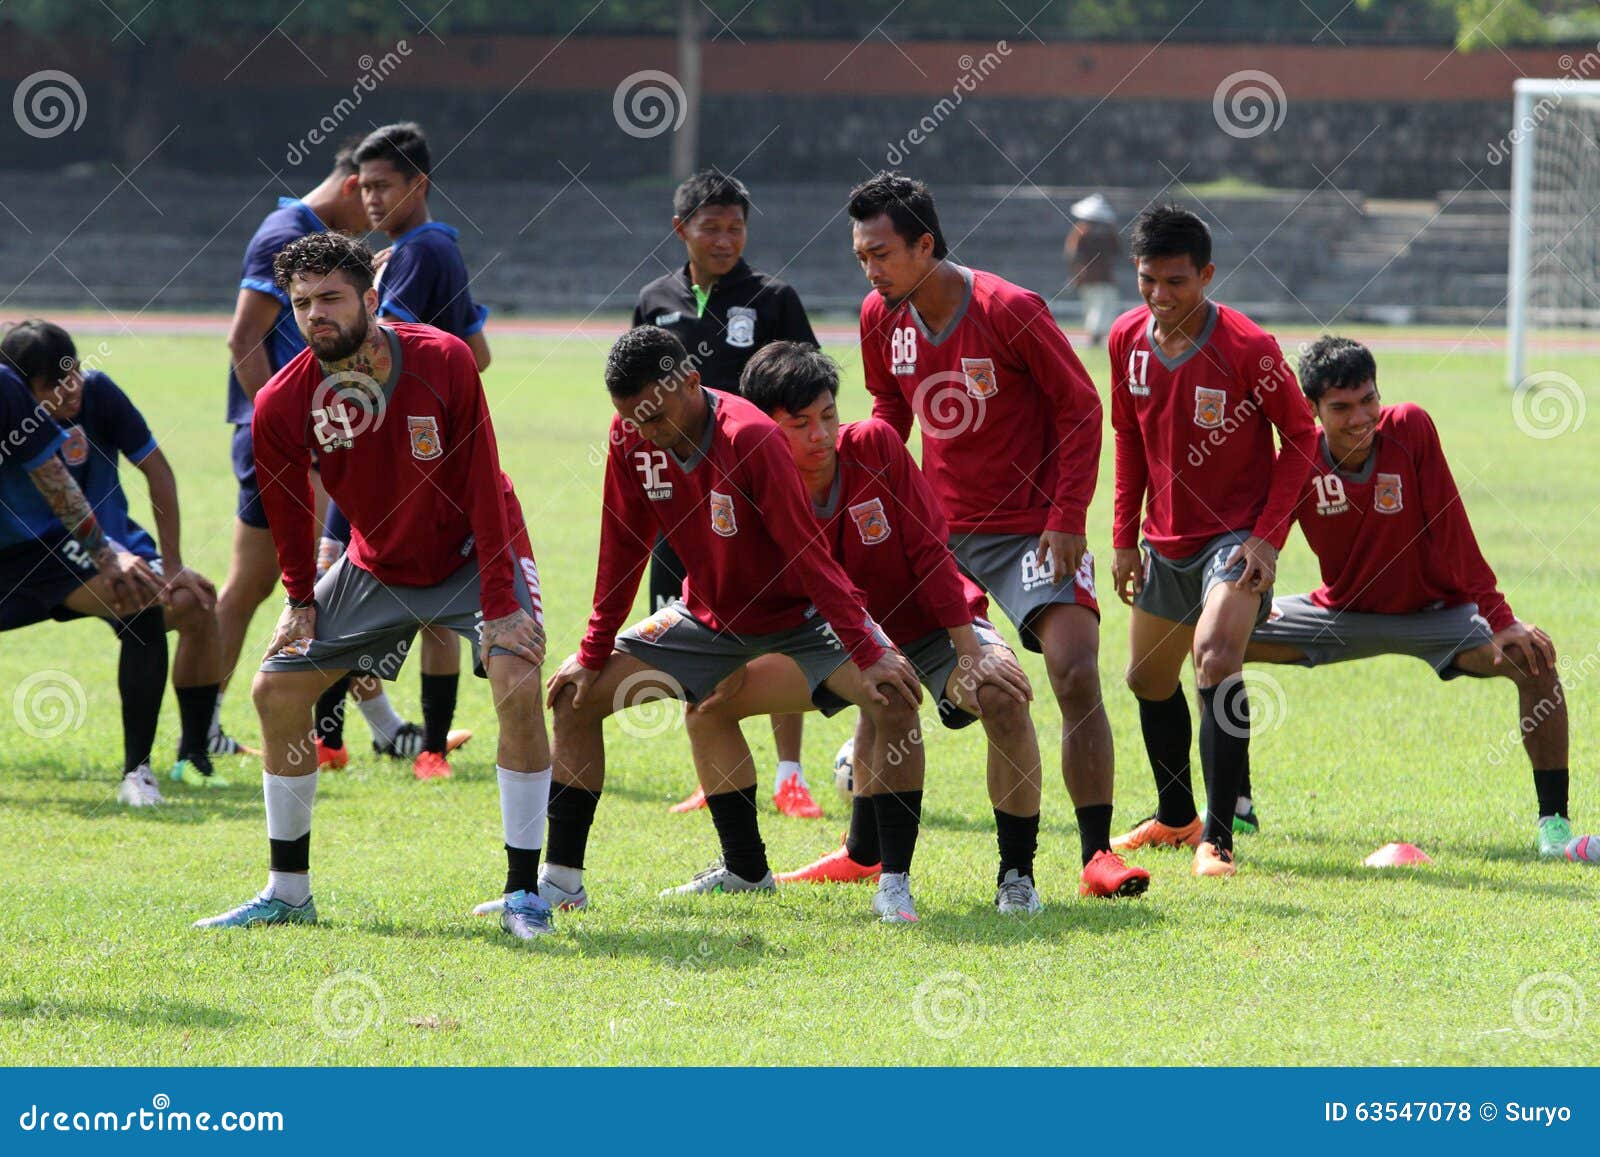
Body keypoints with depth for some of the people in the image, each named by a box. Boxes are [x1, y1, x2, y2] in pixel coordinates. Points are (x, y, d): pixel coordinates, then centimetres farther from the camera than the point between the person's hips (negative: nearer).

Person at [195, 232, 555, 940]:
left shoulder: (443, 362, -26)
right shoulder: (281, 404, -17)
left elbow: (482, 485, -22)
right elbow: (287, 505, 3)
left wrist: (499, 606, -24)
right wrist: (301, 602, 4)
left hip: (474, 555, -4)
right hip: (377, 566, 4)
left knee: (517, 686, -25)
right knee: (277, 690, -2)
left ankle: (524, 892, -16)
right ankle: (287, 893, 12)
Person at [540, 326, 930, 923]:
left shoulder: (749, 438, -31)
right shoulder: (632, 438, -14)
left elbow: (806, 551, -29)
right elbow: (622, 550, -1)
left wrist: (869, 653, -32)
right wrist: (593, 654, 0)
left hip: (795, 615, -5)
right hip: (708, 616, 5)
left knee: (894, 695, -30)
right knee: (576, 695, -2)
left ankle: (894, 882, -21)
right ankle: (562, 880, 5)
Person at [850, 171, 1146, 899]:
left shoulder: (1010, 311, -17)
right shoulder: (881, 319, 1)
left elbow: (1080, 407, -10)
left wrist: (1067, 518, -16)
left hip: (1028, 530, -5)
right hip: (934, 531, 5)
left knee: (1076, 675, -18)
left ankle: (1097, 853, -13)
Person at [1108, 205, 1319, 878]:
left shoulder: (1248, 348, -20)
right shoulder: (1128, 340, -3)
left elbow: (1300, 437, -10)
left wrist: (1268, 536, -17)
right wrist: (1125, 535, 10)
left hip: (1236, 536, -7)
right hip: (1166, 541, 7)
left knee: (1216, 658, -27)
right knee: (1149, 678, 18)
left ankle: (1218, 836, -24)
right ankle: (1175, 819, 40)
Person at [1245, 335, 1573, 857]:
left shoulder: (1410, 428, -22)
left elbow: (1450, 529, -22)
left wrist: (1500, 619, -26)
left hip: (1432, 613, -3)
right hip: (1341, 612, 3)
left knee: (1533, 656, -29)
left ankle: (1554, 825, -19)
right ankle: (1235, 804, 8)